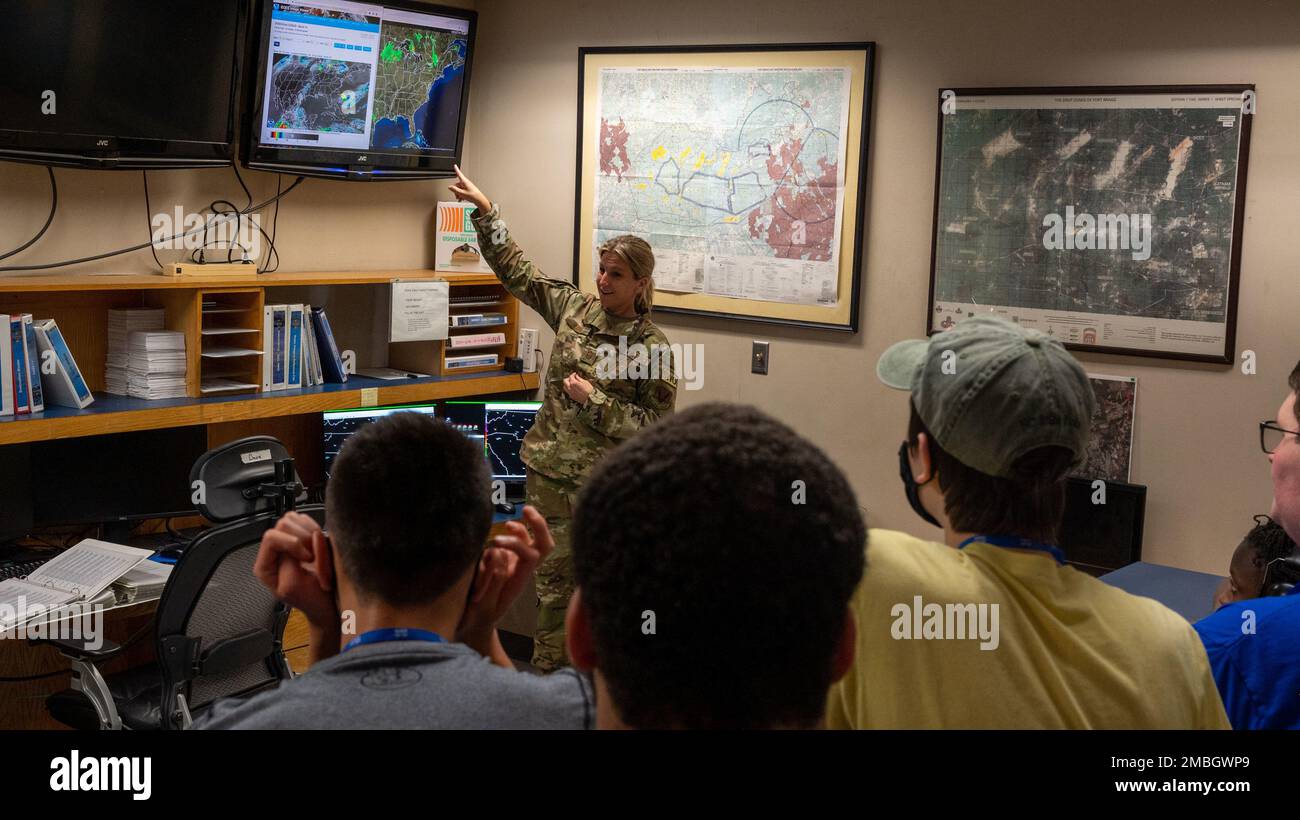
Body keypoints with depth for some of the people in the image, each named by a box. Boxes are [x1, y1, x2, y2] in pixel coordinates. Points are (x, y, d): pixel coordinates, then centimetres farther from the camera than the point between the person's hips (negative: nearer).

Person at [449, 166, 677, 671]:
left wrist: (595, 401, -16)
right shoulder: (574, 308, 3)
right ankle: (549, 672, 23)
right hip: (549, 467, 4)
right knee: (553, 574, 11)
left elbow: (656, 424, -9)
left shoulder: (652, 346, -9)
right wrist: (485, 210, 2)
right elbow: (515, 270, 8)